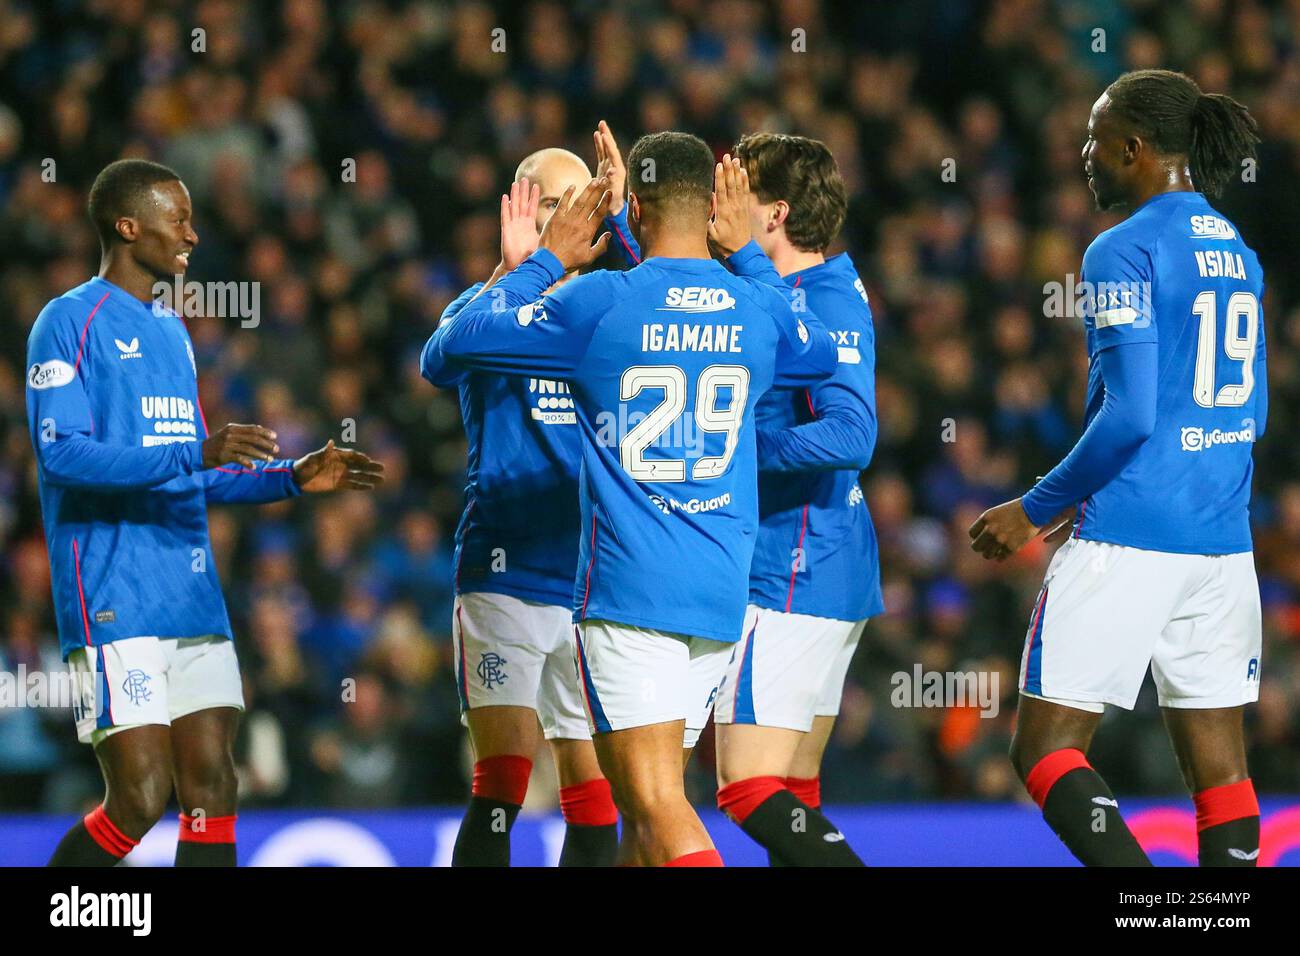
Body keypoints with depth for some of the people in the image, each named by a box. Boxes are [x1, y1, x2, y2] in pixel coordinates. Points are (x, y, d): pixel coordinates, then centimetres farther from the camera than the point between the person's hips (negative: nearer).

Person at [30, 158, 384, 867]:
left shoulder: (170, 331, 20)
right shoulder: (70, 321, -5)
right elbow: (59, 454, -18)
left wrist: (292, 478, 13)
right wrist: (196, 454, -26)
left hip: (192, 597, 8)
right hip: (114, 599, -8)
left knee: (211, 787, 0)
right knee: (140, 798, -13)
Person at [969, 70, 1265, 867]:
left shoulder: (1126, 251, -11)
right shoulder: (1235, 251, 13)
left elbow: (1128, 413, -18)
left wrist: (1038, 509, -7)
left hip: (1129, 534, -8)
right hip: (1222, 538, 8)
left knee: (1046, 748, -3)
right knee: (1218, 764, 8)